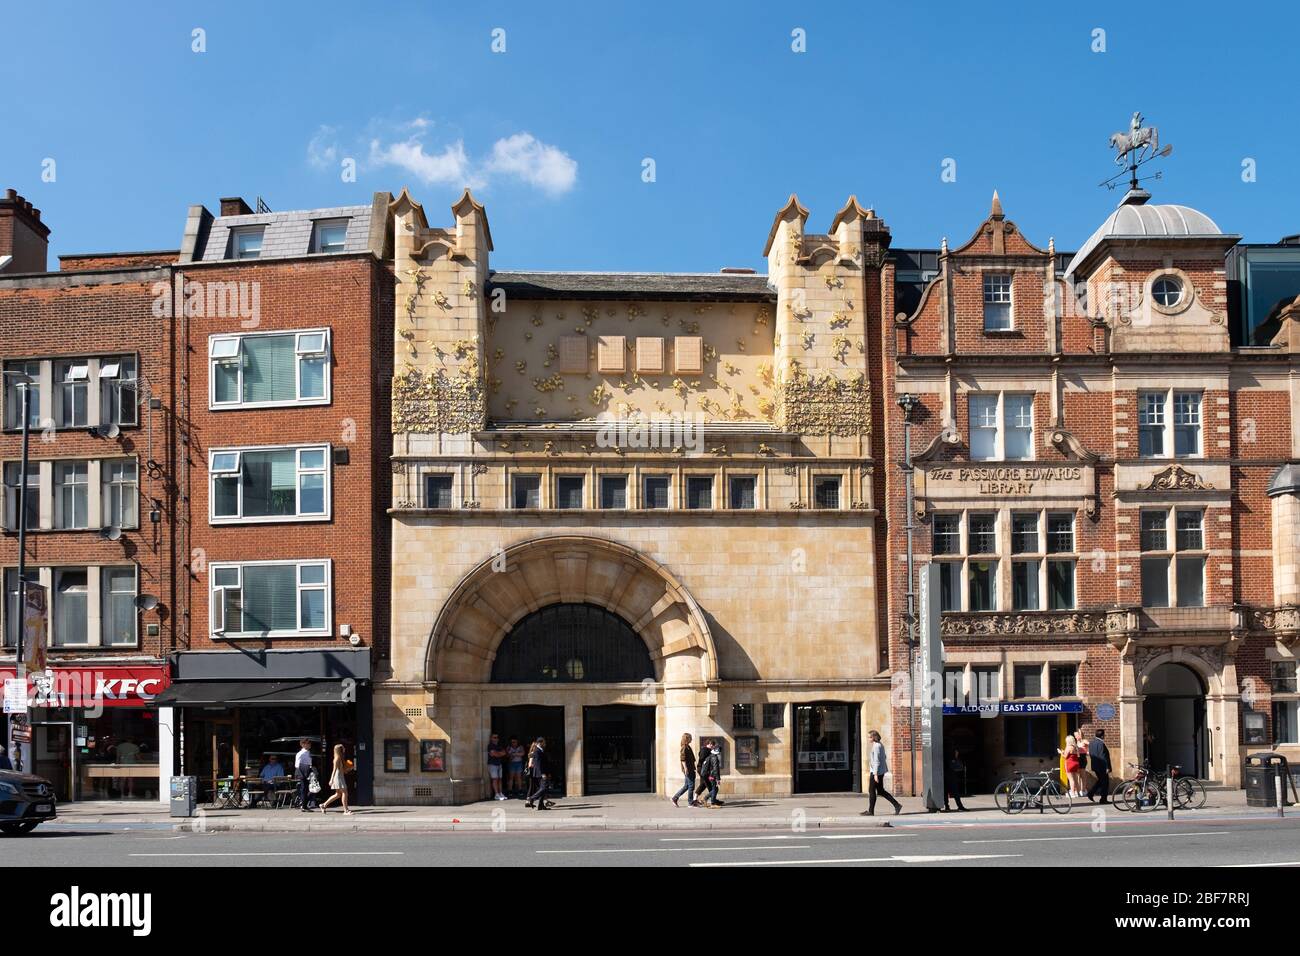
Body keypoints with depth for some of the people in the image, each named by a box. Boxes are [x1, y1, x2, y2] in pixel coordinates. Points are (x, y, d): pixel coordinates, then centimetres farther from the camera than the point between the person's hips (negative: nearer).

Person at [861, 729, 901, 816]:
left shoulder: (876, 746, -16)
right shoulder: (880, 745, 13)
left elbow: (877, 761, -21)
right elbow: (884, 758, 22)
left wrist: (875, 774, -22)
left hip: (876, 771, -10)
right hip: (881, 771, 10)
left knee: (871, 791, 0)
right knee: (880, 791, 13)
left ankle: (870, 811, 7)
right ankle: (897, 805, 9)